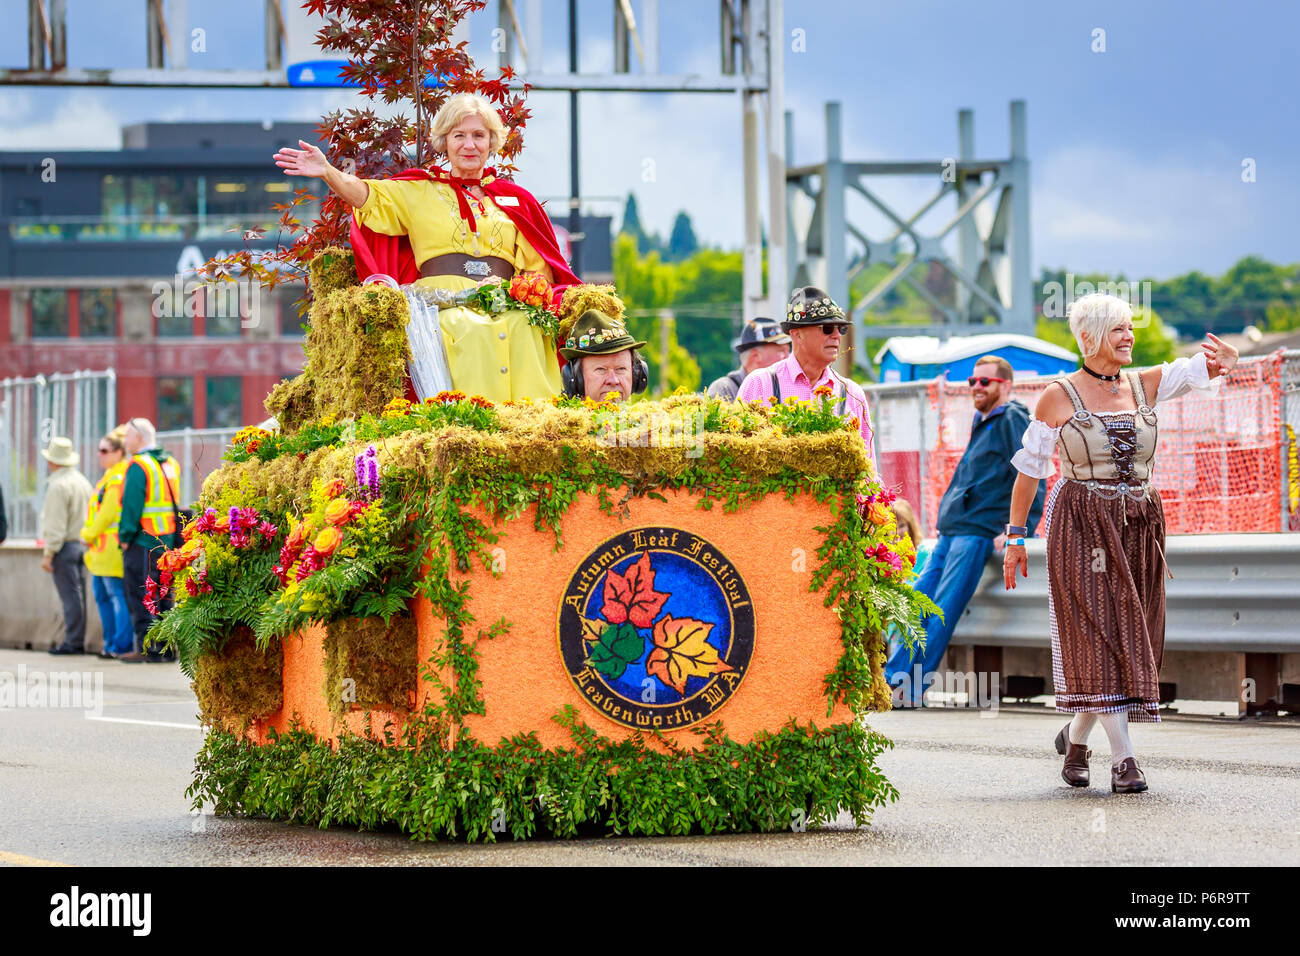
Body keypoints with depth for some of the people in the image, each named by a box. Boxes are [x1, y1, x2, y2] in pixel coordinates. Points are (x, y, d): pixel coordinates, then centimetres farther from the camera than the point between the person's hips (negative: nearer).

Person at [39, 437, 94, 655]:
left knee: (70, 595, -8)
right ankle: (78, 641, 12)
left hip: (65, 545, -9)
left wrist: (48, 553, -15)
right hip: (82, 544, 9)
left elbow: (56, 525, -17)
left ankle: (73, 642, -8)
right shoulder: (82, 481, 14)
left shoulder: (58, 486, -13)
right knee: (77, 594, 11)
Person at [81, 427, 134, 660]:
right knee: (102, 596, 13)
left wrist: (89, 535, -8)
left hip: (113, 547, -11)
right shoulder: (109, 477, 19)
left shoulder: (118, 479, -14)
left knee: (118, 595, -8)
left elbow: (108, 514, -17)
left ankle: (121, 645, -7)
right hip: (101, 549, 11)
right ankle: (111, 643, 18)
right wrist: (88, 535, 14)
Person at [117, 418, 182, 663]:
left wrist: (125, 536, -9)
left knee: (140, 597, -4)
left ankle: (148, 648, -7)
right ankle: (168, 648, 14)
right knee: (164, 595, 13)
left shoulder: (138, 465, -12)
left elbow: (132, 505, -16)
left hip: (143, 542, -8)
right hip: (169, 540, 8)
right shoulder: (170, 463, 14)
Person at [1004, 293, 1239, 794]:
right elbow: (1028, 468, 3)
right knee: (1098, 637, -11)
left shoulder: (1146, 385, 8)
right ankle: (1124, 758, -14)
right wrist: (1016, 536, 1)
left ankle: (1076, 735, 27)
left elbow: (1202, 367, -1)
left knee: (1129, 637, 6)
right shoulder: (1059, 397, -1)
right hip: (1081, 526, -4)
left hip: (1139, 526, 5)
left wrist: (1223, 356, -26)